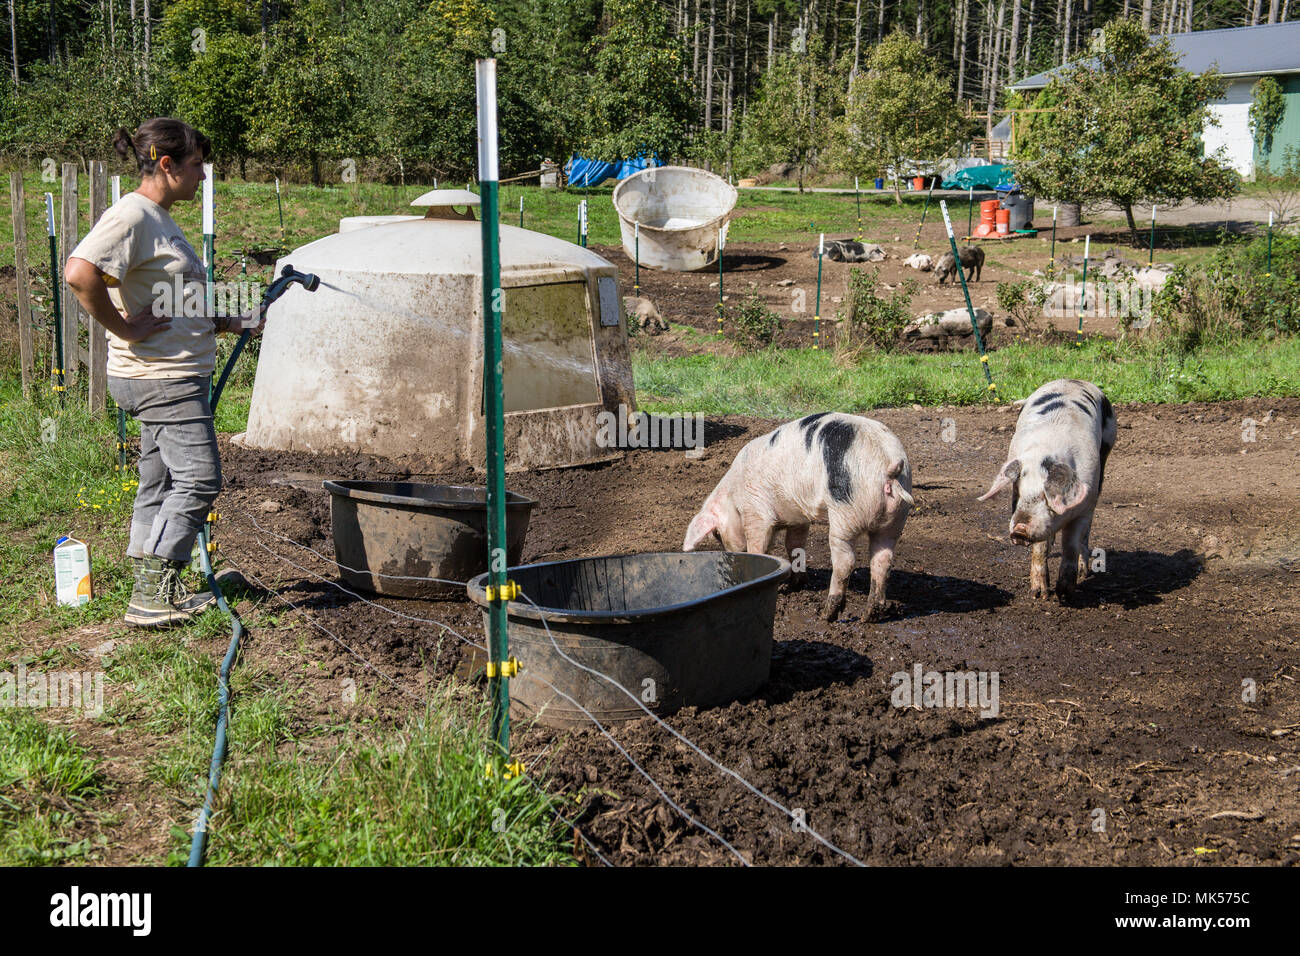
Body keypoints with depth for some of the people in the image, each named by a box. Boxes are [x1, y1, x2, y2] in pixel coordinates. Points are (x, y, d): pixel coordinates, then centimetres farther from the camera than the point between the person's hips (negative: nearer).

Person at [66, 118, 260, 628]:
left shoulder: (161, 219, 17)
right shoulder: (131, 216, -15)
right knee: (198, 479, -9)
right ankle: (151, 597, -4)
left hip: (180, 375, 10)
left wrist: (224, 323, 17)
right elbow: (80, 273, -30)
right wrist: (125, 330, -22)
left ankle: (152, 594, 19)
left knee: (161, 484, 12)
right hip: (159, 378, -10)